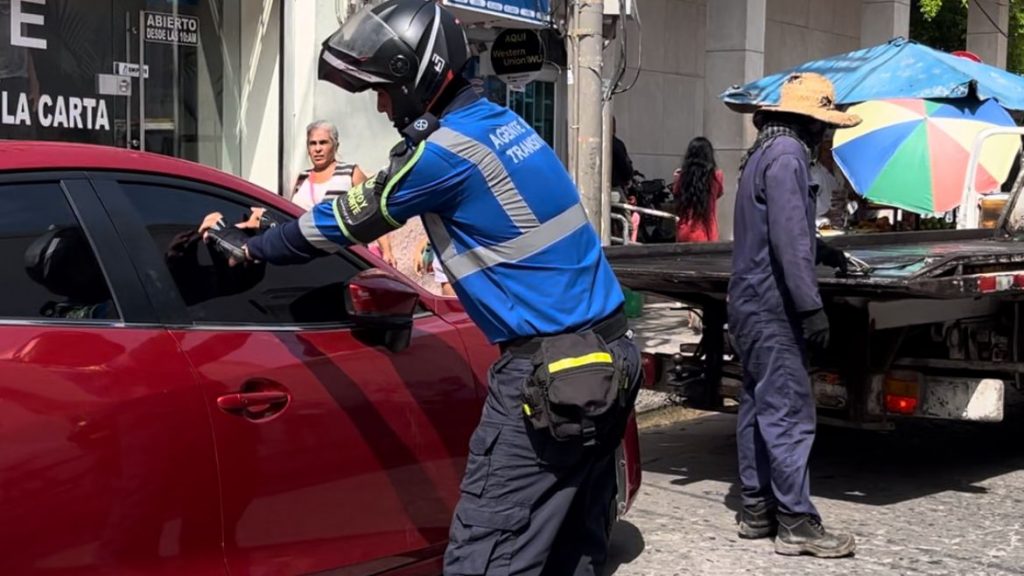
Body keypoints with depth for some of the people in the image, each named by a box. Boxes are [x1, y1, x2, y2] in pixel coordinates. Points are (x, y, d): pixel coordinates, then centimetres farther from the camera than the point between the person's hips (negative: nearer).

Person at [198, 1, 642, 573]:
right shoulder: (499, 122, 14)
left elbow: (346, 221, 0)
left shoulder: (447, 148, -14)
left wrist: (252, 248, 15)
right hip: (607, 352, 10)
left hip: (552, 368, -10)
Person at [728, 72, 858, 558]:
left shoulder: (764, 152, 18)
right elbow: (788, 237, -22)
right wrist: (811, 305, -23)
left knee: (758, 406, 12)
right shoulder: (787, 153, -14)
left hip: (752, 303, 11)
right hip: (772, 305, -11)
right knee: (789, 411, -8)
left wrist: (822, 253, 40)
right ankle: (796, 522, -5)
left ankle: (757, 510, 18)